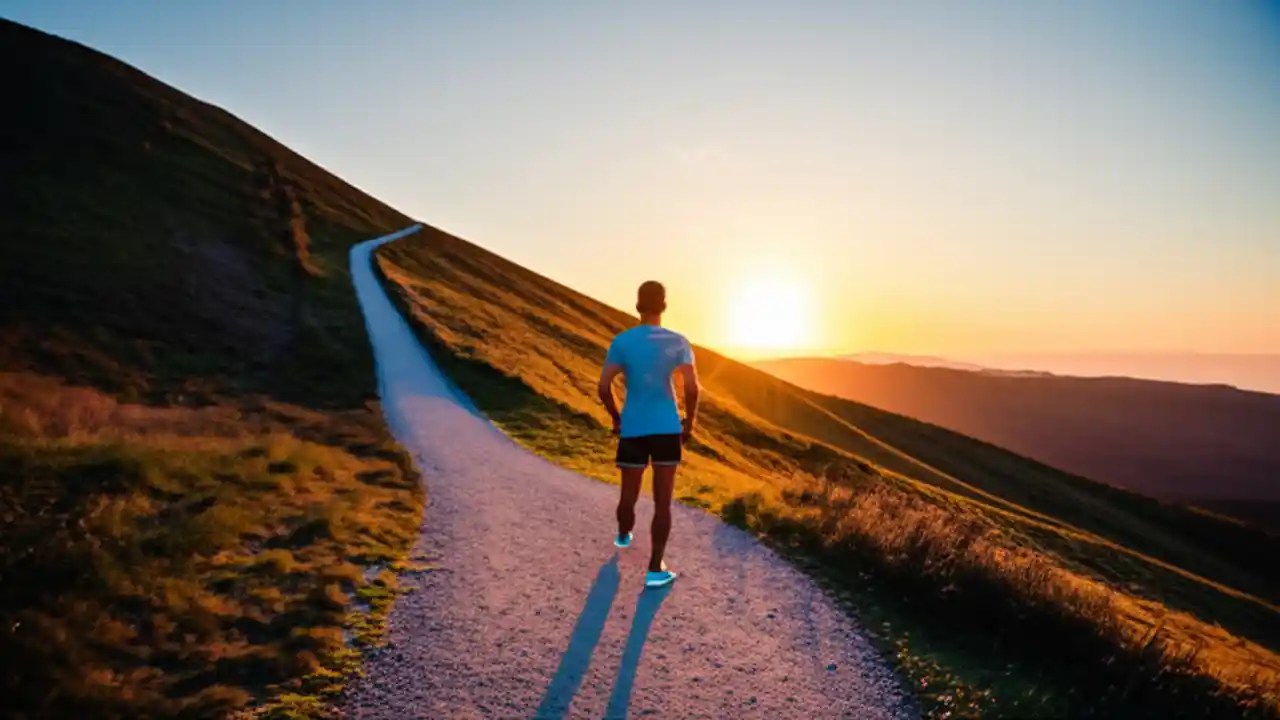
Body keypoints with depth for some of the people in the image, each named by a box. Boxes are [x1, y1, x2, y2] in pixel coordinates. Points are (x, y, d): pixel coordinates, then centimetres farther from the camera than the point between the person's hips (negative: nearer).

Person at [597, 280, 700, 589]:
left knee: (629, 495, 19)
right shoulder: (678, 342, -3)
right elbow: (692, 387, -10)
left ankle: (623, 535, 46)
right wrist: (689, 422, 6)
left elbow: (603, 387, -8)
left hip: (633, 429, 1)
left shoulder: (622, 341, -4)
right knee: (663, 502, 5)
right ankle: (655, 569, 6)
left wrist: (616, 418, 8)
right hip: (667, 429, 0)